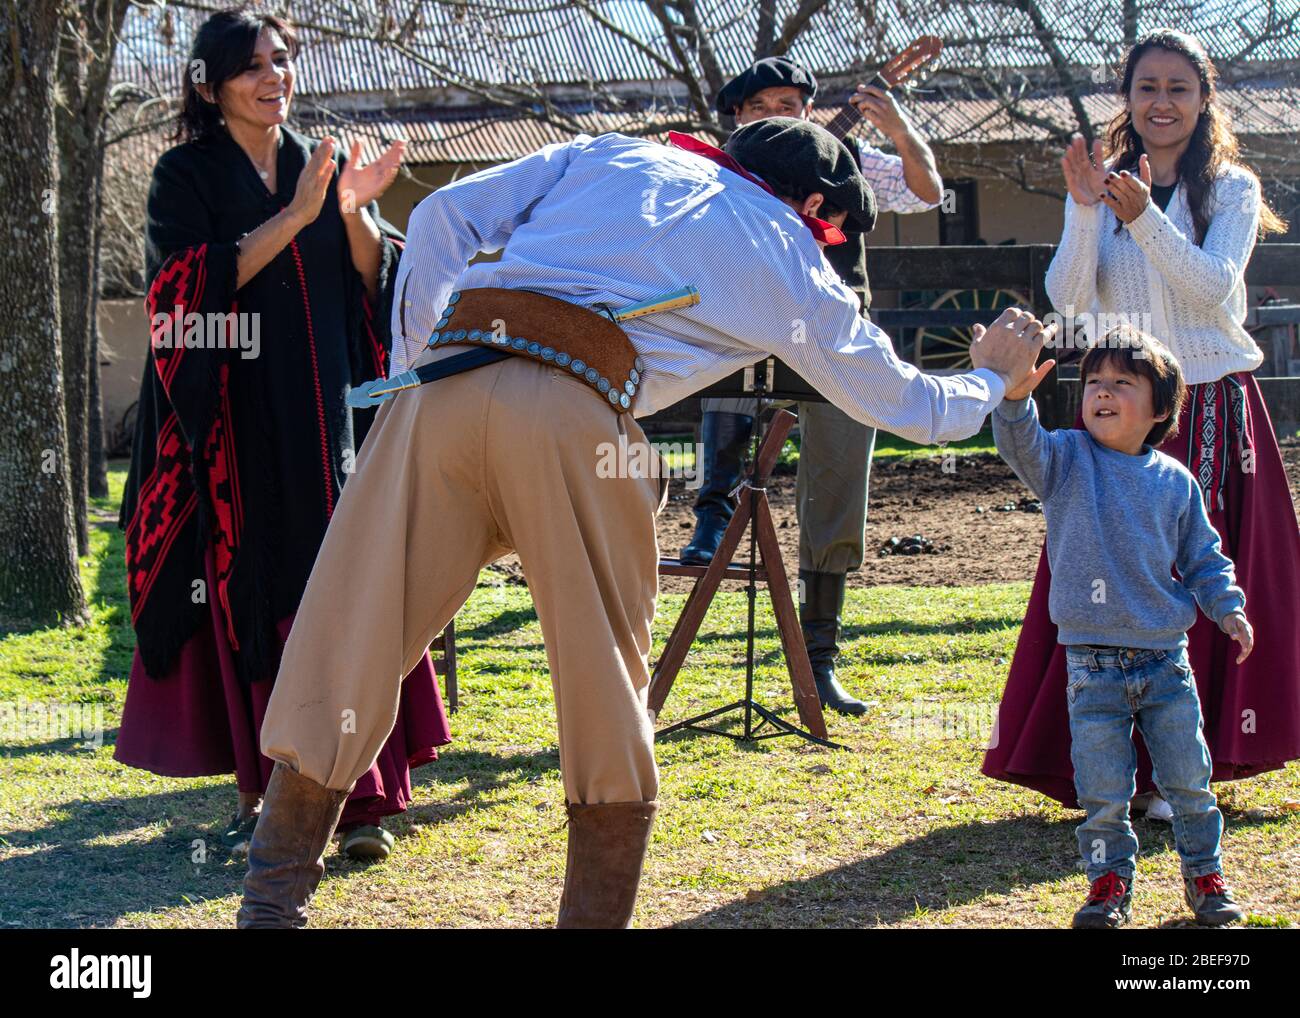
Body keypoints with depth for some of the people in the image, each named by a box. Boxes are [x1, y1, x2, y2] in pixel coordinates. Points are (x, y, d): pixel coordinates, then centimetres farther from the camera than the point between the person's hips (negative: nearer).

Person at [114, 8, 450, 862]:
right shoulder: (186, 176, 3)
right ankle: (259, 792, 4)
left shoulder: (325, 166, 12)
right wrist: (294, 217, -16)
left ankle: (363, 796, -6)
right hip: (234, 425, -2)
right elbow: (194, 281, -12)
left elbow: (379, 285, 8)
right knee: (250, 599, -3)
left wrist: (355, 212, -11)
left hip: (327, 417, 3)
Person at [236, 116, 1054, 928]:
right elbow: (908, 406, 32)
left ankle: (273, 902, 7)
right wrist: (995, 377, 51)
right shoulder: (786, 256, 22)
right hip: (574, 417, -3)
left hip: (441, 382, 3)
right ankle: (598, 913, 17)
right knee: (607, 688, 12)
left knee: (349, 649, 5)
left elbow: (443, 217, 20)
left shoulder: (615, 155, 30)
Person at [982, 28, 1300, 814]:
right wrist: (1086, 214, -19)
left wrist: (1145, 217, -25)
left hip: (1214, 413, -1)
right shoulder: (1103, 190, 8)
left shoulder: (1232, 189, 3)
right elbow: (1068, 301, -5)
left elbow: (1212, 286, -14)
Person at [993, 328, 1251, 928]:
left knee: (1188, 781, 8)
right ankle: (1110, 882, 18)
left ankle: (1204, 873, 26)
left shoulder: (1175, 481, 4)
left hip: (1166, 659, 2)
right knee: (1102, 792, 0)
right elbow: (1021, 445, -23)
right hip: (1093, 667, -2)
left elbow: (1203, 557, 14)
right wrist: (1014, 394, -41)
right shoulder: (1067, 460, -2)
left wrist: (1228, 607, -1)